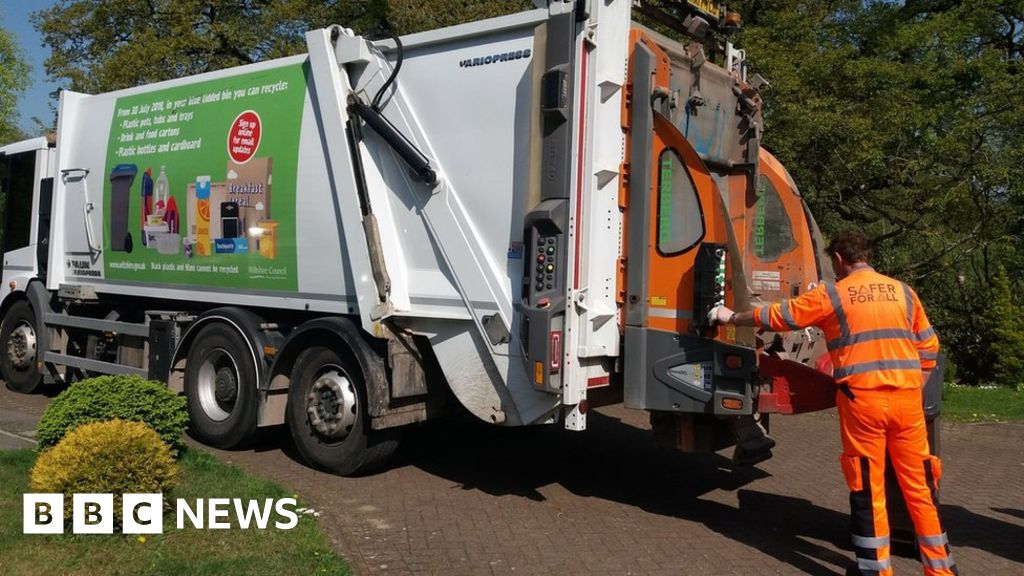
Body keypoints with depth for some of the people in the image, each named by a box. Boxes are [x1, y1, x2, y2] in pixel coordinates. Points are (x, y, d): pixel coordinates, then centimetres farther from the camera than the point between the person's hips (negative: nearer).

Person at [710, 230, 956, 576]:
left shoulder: (831, 295, 1)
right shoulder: (903, 291, 12)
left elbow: (775, 316, 7)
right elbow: (928, 349, 14)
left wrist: (732, 318, 21)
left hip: (863, 399, -4)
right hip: (907, 398, 4)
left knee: (868, 488, 5)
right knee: (919, 484, 12)